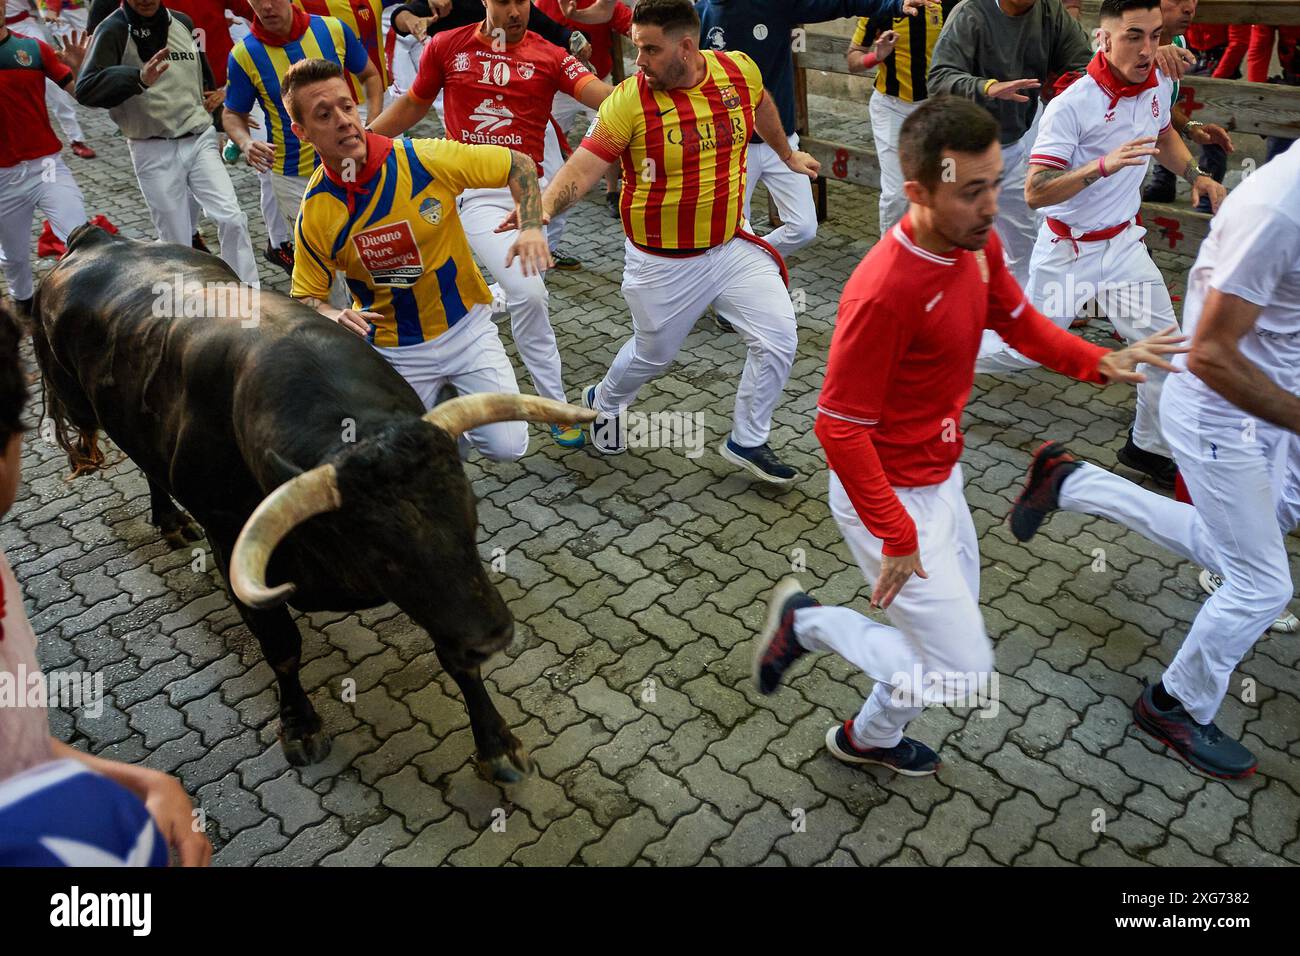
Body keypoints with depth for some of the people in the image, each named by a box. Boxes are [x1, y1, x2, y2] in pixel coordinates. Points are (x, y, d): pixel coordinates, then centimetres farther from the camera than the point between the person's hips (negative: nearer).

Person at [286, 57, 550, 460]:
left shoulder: (427, 158, -17)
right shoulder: (315, 214, -14)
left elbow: (519, 164, -6)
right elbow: (304, 297, -2)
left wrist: (532, 227, -22)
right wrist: (333, 317, -25)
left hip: (466, 327, 0)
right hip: (394, 351, 1)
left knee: (507, 446, -8)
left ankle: (458, 400, 25)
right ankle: (438, 404, 37)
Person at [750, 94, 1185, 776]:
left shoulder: (978, 244, -5)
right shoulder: (884, 292, -31)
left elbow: (1018, 320, 12)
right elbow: (839, 427, -27)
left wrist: (1099, 362, -5)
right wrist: (897, 536, -25)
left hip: (939, 476, 9)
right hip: (889, 497, -9)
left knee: (958, 614, 26)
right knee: (965, 672, -2)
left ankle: (872, 737, 48)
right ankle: (808, 622, 12)